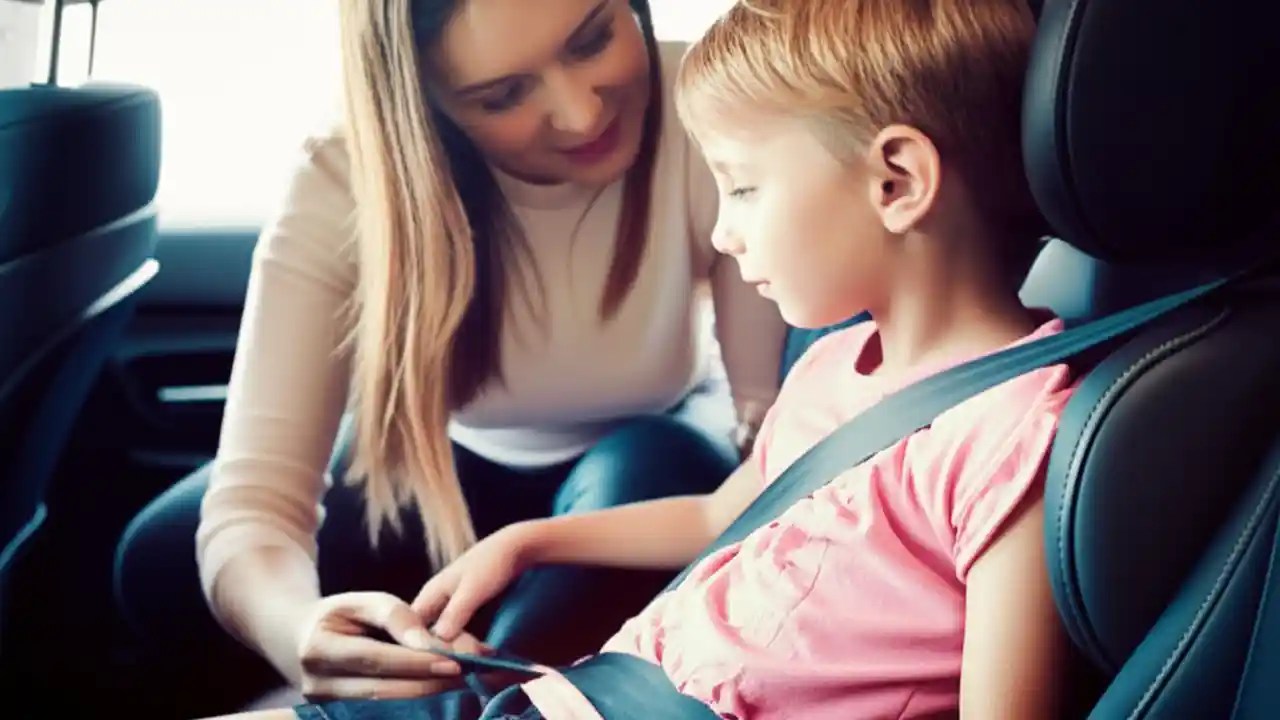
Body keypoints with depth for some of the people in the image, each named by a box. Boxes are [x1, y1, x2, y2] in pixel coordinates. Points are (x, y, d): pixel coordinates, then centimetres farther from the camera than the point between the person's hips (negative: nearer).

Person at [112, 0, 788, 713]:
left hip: (652, 482, 0)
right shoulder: (344, 185, -31)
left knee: (644, 467, -35)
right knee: (163, 564, -19)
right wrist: (300, 629, -60)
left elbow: (768, 407, -28)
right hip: (450, 466, 1)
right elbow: (253, 493, -37)